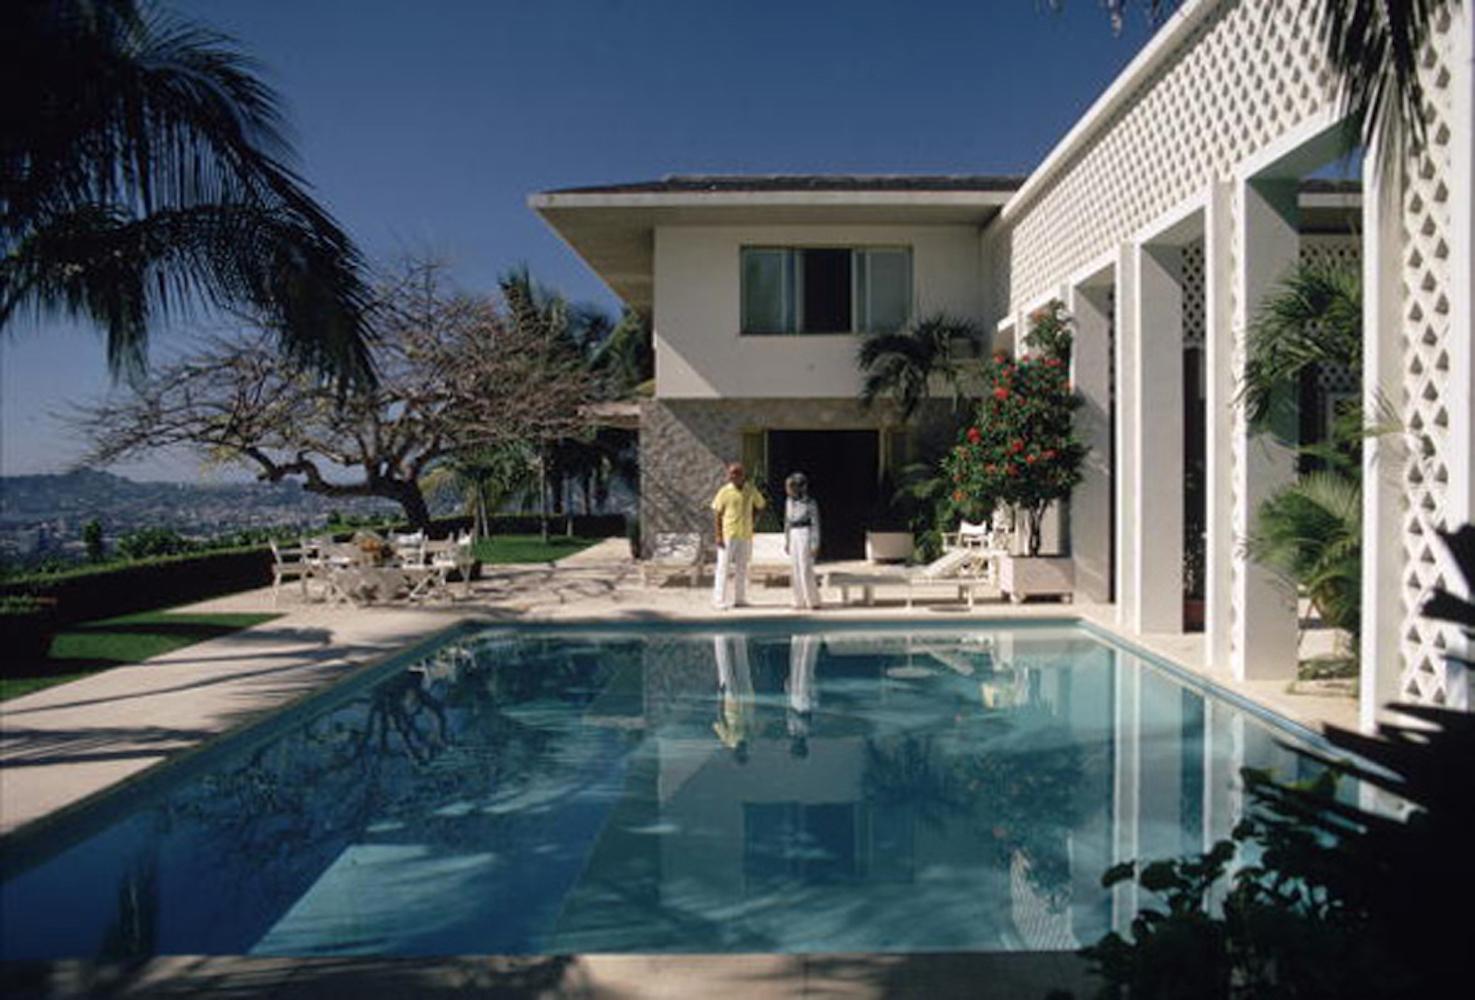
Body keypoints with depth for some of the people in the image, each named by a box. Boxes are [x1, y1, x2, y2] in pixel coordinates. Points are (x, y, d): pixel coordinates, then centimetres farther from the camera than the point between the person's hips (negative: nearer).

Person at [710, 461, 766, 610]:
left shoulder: (751, 490, 3)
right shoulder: (725, 491, -7)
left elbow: (761, 505, 18)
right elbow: (717, 514, -5)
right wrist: (718, 535, -11)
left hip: (745, 535, 4)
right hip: (728, 535, -4)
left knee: (742, 568, 12)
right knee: (723, 567, -4)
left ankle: (740, 599, 23)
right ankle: (719, 601, 0)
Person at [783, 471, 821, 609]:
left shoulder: (810, 503, -10)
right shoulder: (789, 502, 9)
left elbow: (815, 524, -9)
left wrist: (815, 544, -12)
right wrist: (786, 541, 15)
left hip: (806, 535, -7)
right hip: (793, 536, 7)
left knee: (806, 568, -9)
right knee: (795, 569, 6)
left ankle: (813, 601, 0)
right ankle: (800, 601, 13)